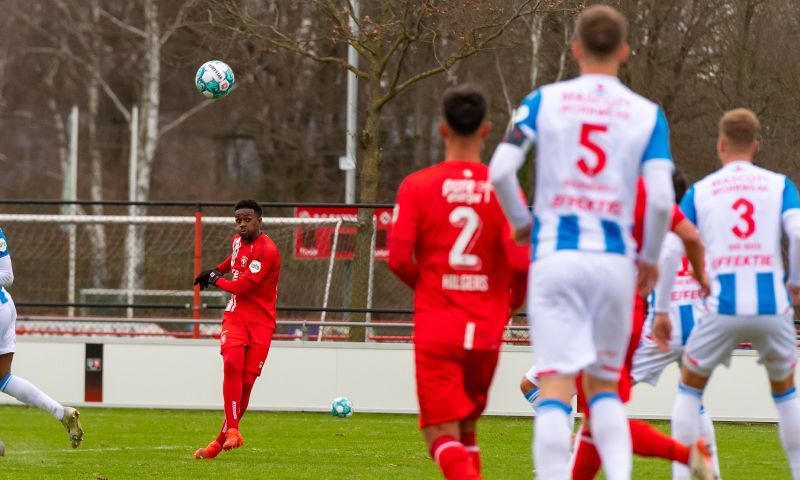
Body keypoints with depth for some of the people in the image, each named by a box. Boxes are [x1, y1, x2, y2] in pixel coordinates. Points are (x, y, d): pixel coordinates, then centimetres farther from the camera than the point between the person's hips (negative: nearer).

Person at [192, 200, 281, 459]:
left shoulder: (267, 251, -16)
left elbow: (241, 287, -18)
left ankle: (222, 439, 7)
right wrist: (216, 271, 28)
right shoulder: (237, 241, 9)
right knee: (232, 364, -23)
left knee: (246, 382, -6)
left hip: (260, 322, -4)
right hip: (235, 316, 4)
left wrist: (216, 280, -3)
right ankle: (232, 430, -25)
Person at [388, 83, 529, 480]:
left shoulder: (417, 186, -4)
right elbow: (522, 260, -10)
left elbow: (398, 258, -9)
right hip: (486, 330, 2)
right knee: (467, 429, 20)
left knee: (441, 434, -3)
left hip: (436, 329, -2)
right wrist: (512, 300, 12)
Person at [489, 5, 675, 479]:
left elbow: (500, 171, -6)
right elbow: (661, 199, -5)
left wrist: (521, 221, 13)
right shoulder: (648, 114, 4)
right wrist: (650, 258, 11)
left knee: (556, 386, -5)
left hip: (556, 257, -1)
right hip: (614, 261, 1)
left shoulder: (544, 101, 3)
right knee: (603, 386, 16)